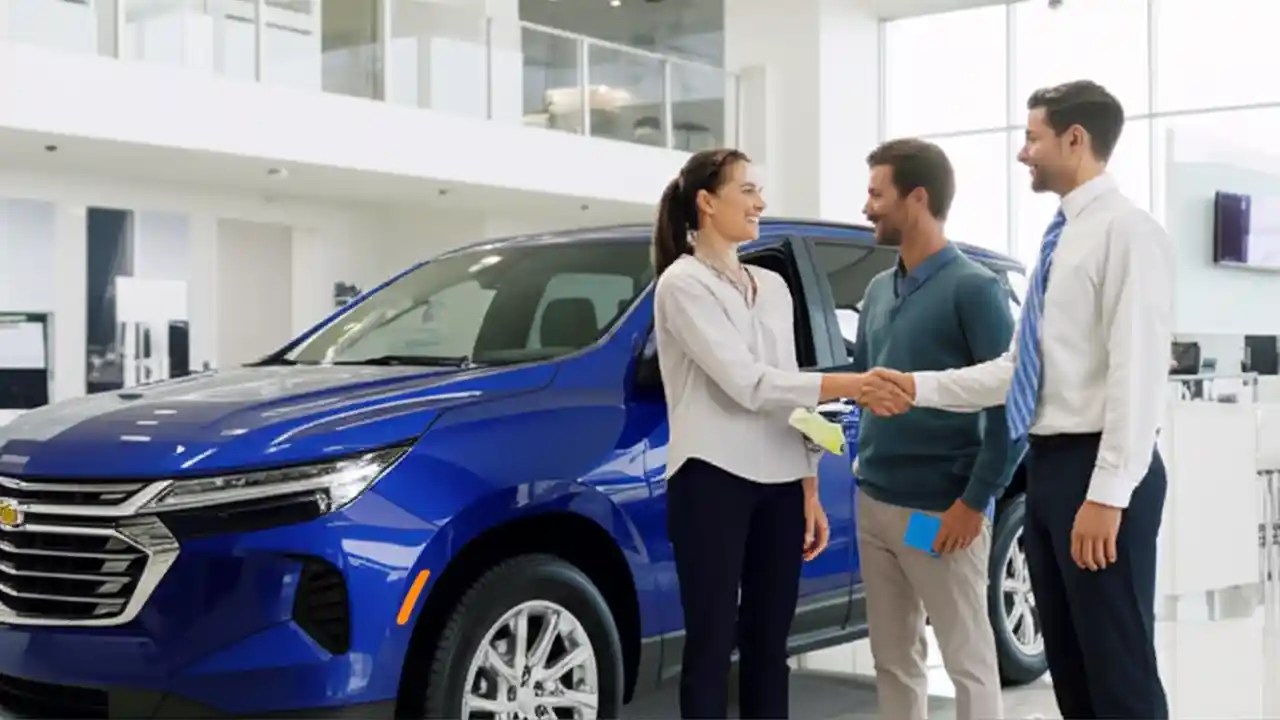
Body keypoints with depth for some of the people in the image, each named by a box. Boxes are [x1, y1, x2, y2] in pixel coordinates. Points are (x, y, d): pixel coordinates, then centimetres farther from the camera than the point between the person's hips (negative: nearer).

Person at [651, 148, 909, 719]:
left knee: (768, 647, 9)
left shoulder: (772, 286, 16)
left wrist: (810, 490, 11)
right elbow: (747, 384, -15)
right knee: (712, 646, -2)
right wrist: (852, 385, -19)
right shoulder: (683, 283, -5)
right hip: (713, 481, -6)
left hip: (778, 485, 7)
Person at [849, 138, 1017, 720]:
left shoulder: (974, 289, -9)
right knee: (893, 661, 14)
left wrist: (975, 501, -15)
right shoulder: (878, 290, 13)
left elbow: (1010, 402, -12)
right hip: (874, 505, 7)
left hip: (941, 512, -7)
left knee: (968, 663, 3)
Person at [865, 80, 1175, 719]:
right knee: (1069, 663, 16)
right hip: (1049, 466, 10)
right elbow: (1019, 368, 17)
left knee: (1121, 666, -2)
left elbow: (1137, 372, -19)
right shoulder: (1063, 238, 17)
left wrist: (1108, 494, -23)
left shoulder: (1127, 231, -11)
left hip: (1096, 470, -9)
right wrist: (923, 387, 9)